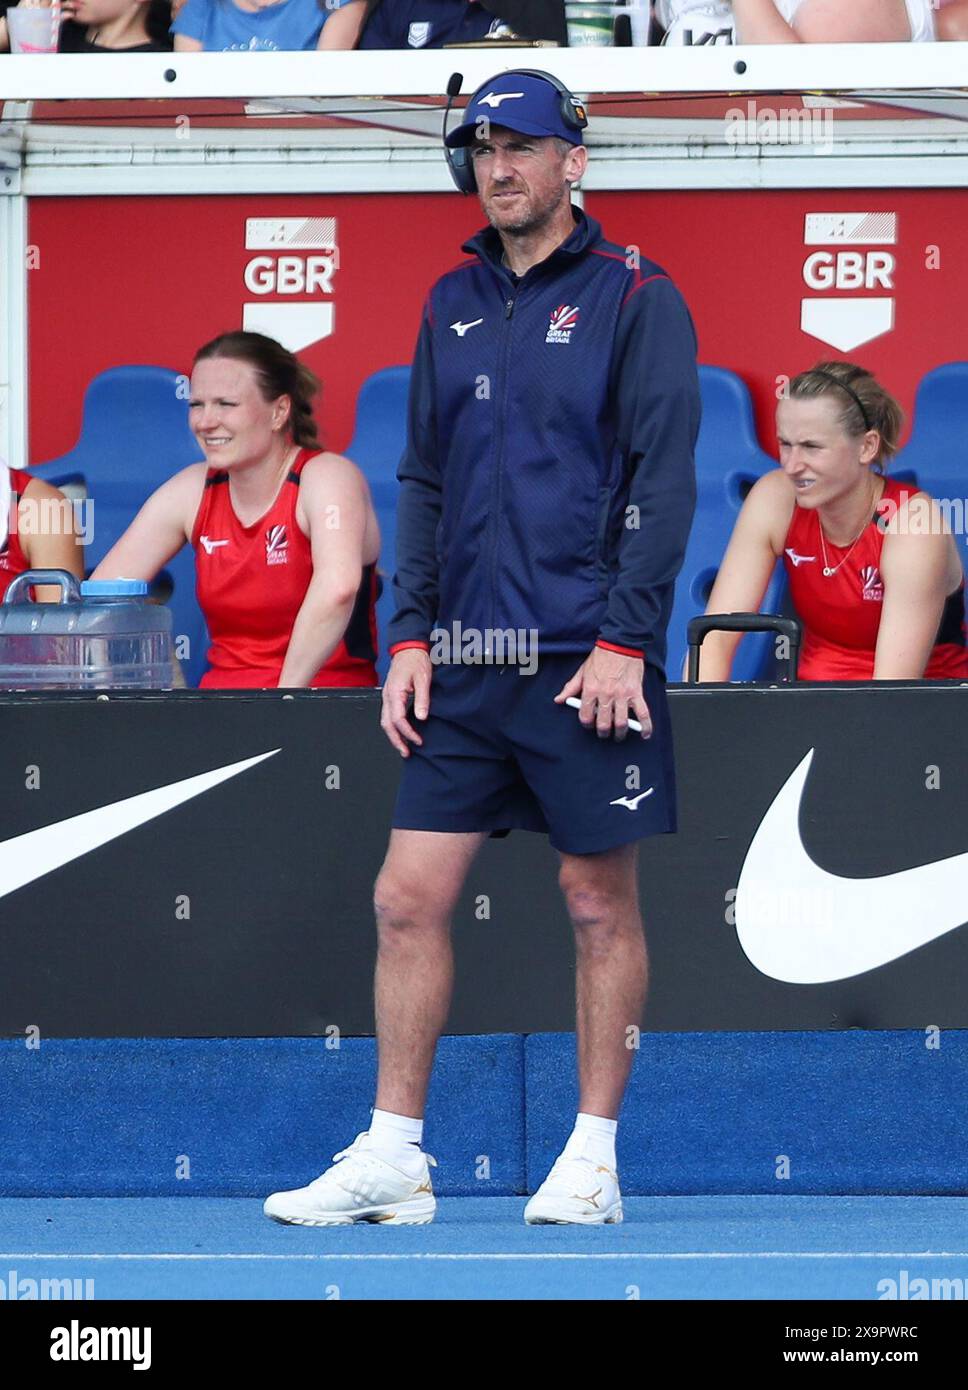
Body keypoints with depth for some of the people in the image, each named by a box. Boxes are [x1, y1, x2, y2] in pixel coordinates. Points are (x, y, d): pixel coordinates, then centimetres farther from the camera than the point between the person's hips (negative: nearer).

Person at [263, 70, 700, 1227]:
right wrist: (411, 633, 8)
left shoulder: (634, 298, -2)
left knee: (599, 901, 1)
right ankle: (391, 1161, 4)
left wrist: (625, 640, -14)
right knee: (408, 896, 0)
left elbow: (664, 479, -7)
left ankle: (593, 1157, 9)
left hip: (585, 659, -5)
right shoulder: (453, 304, 14)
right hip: (464, 661, 5)